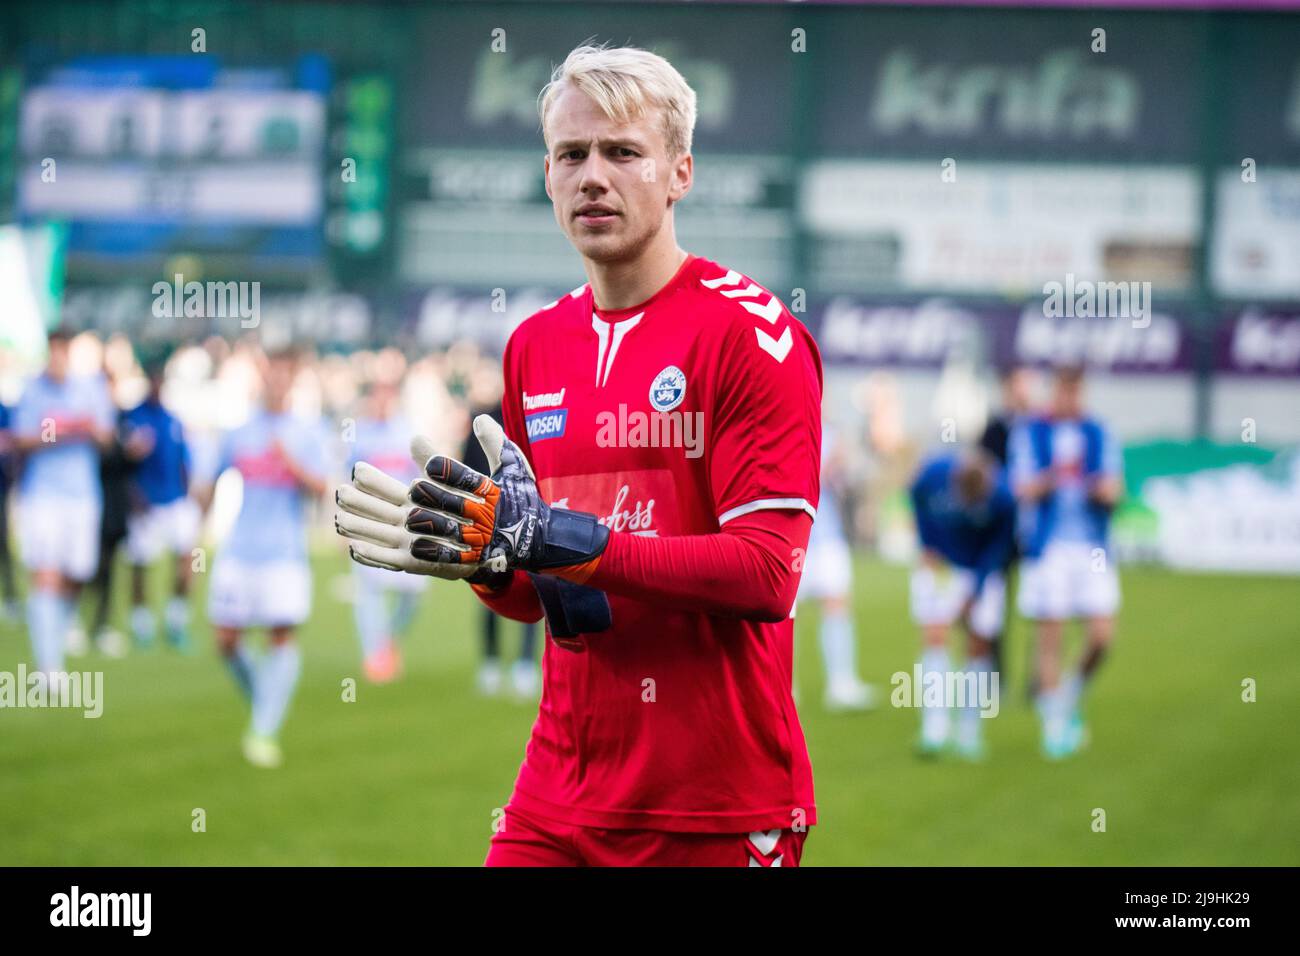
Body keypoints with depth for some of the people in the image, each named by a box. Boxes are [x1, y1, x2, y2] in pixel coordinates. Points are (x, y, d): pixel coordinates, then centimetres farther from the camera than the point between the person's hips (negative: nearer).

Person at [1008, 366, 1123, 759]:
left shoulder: (1098, 433, 11)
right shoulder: (1030, 432, 4)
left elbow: (1115, 489, 8)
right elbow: (1023, 490, -5)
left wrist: (1107, 489, -16)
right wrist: (1047, 481, -26)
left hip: (1093, 548, 2)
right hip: (1046, 547, -2)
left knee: (1102, 636, -6)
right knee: (1049, 638, -4)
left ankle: (1072, 696, 21)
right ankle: (1054, 724, 8)